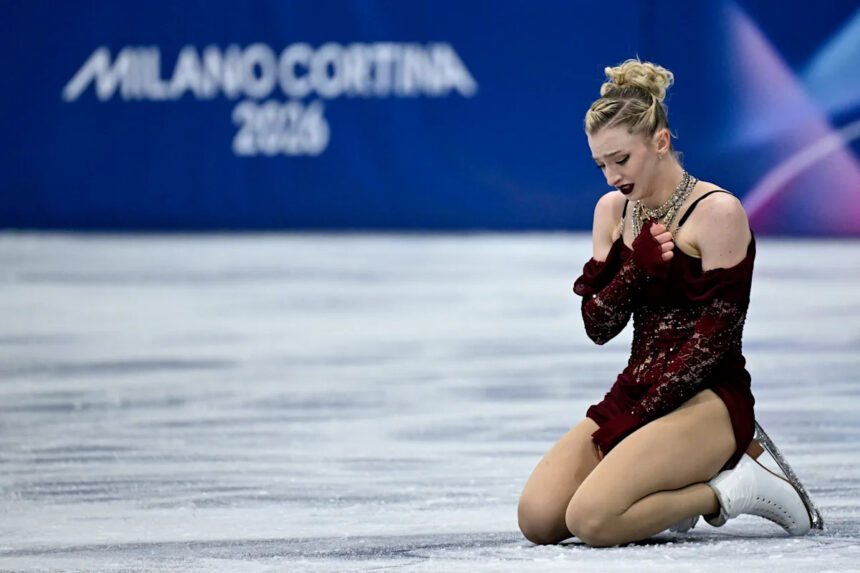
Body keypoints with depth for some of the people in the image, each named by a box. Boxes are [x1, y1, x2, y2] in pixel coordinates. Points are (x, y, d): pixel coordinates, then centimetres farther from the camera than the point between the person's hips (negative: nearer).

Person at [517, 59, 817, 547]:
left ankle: (728, 490, -6)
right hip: (637, 392, 7)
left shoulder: (718, 212, -11)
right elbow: (599, 327, 6)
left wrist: (637, 416, -18)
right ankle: (673, 490, 7)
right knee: (537, 519, -14)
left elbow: (714, 338, -14)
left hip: (707, 399, -7)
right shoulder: (613, 210, 11)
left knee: (592, 519, -27)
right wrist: (637, 265, -13)